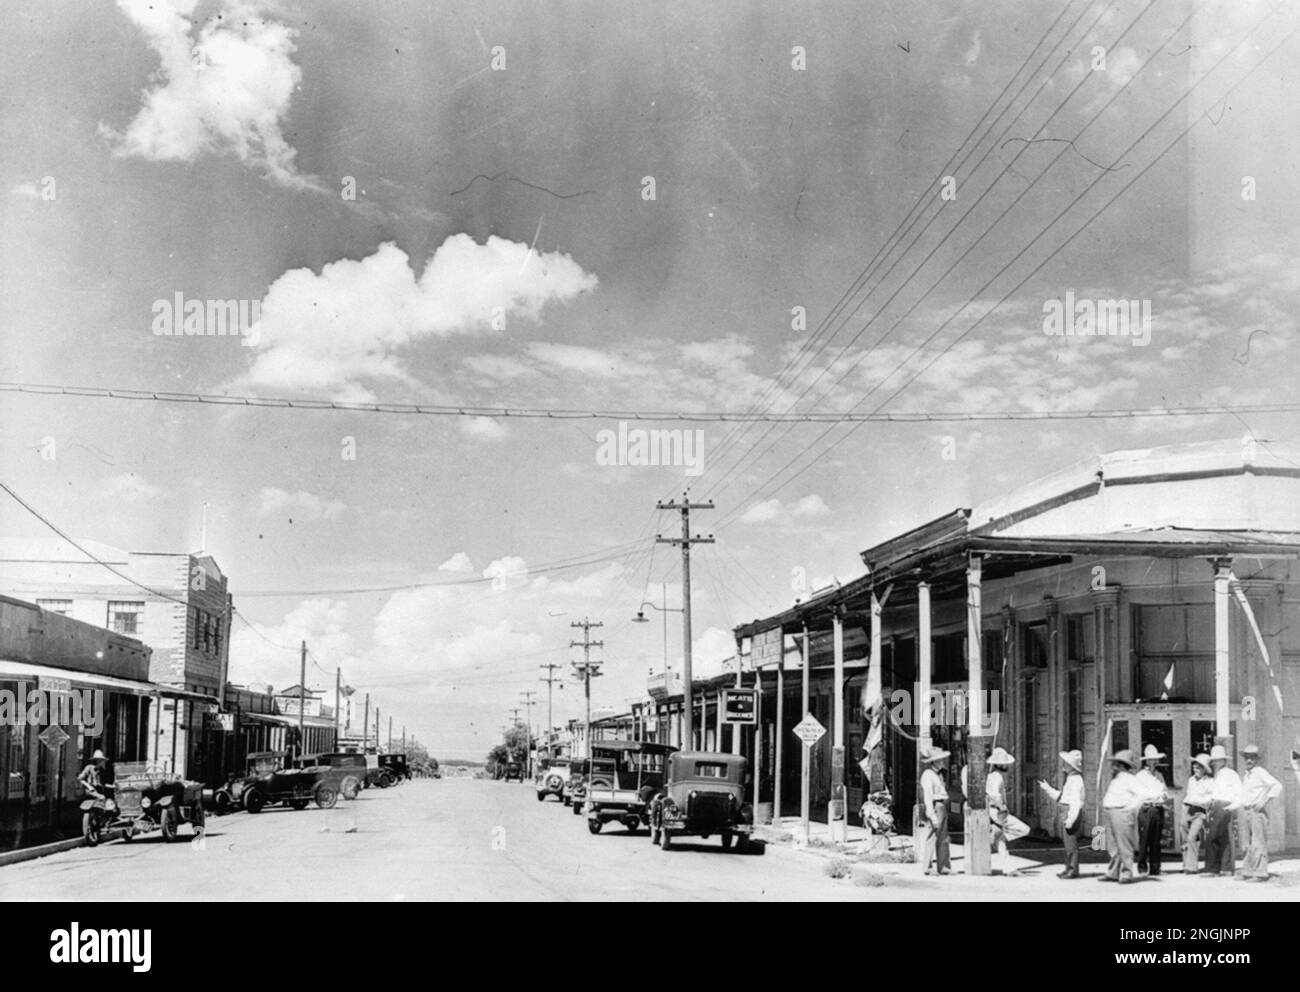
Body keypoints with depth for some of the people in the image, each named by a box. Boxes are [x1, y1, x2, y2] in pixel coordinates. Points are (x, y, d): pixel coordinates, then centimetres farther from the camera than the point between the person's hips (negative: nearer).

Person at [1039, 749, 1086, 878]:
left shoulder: (1076, 780, -16)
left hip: (1071, 813, -10)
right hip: (1064, 814, 10)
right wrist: (1047, 788, 19)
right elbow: (1060, 796, 23)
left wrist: (1070, 819, -24)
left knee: (1071, 843, -6)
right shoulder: (1069, 778, 16)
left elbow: (1075, 802, -21)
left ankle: (1073, 870, -1)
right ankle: (1069, 868, 23)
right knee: (1066, 843, 15)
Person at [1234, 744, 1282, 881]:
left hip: (1257, 812, -8)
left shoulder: (1260, 772, -6)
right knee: (1249, 844, 10)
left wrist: (1264, 801, -17)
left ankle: (1261, 873, -8)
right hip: (1246, 812, 8)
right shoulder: (1245, 776, 18)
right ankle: (1248, 871, 14)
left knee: (1259, 843, -8)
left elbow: (1277, 786, -14)